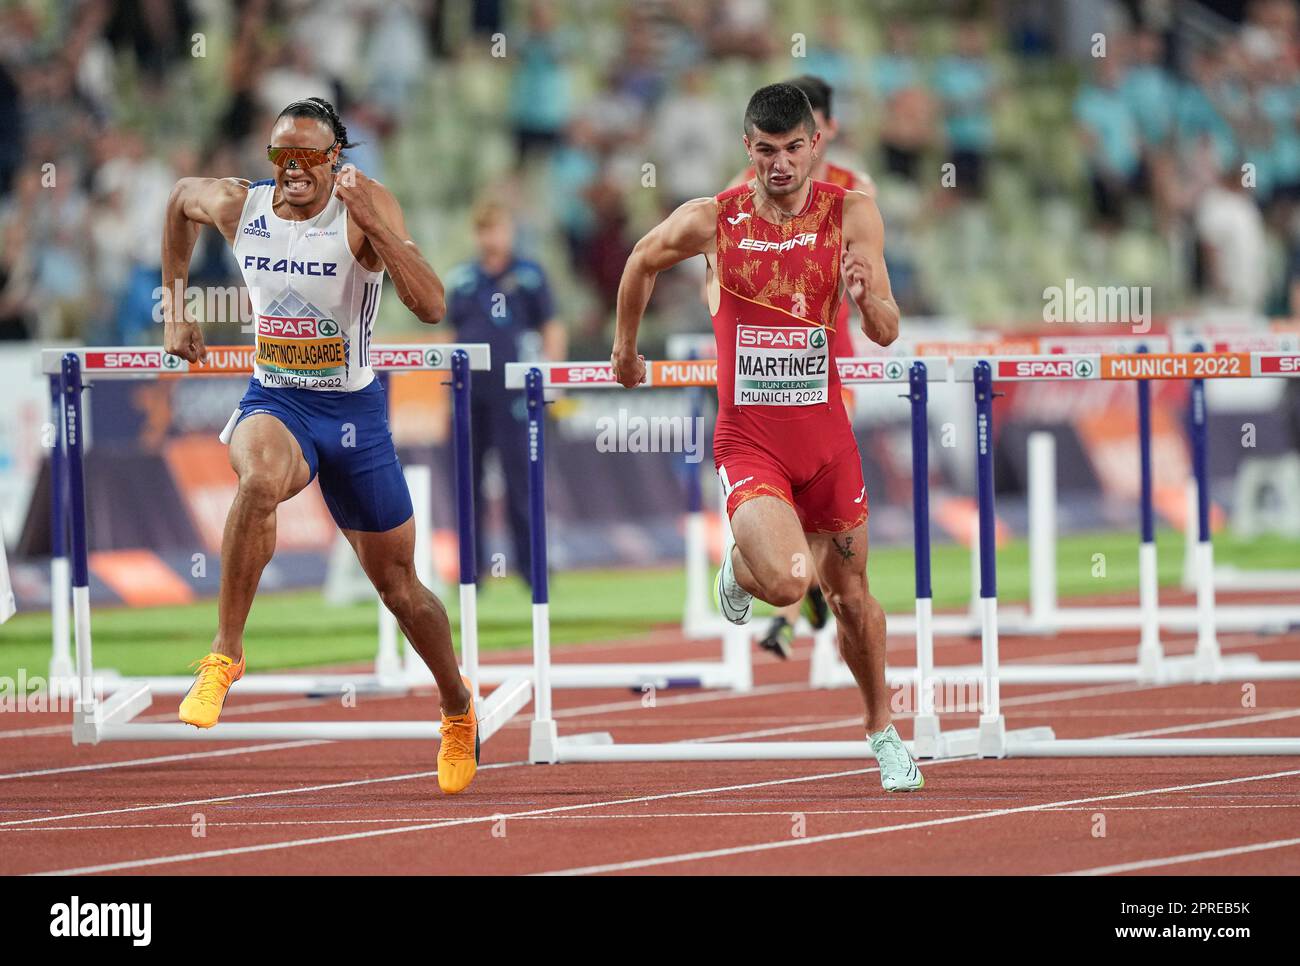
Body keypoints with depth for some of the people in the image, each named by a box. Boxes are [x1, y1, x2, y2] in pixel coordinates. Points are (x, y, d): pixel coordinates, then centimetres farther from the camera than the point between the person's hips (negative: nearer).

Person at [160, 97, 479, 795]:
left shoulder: (367, 207, -16)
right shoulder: (236, 205, -7)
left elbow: (431, 306, -26)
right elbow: (180, 198, 18)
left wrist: (372, 223, -36)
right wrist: (174, 309, 16)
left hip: (354, 410, -1)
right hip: (274, 402, 1)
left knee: (397, 584, 11)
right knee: (260, 478, -38)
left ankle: (458, 710, 37)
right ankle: (225, 654, -29)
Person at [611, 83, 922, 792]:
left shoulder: (851, 215, -5)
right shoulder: (711, 221, -7)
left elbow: (886, 334, -6)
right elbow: (642, 263, 14)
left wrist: (866, 295, -28)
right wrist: (624, 346, 24)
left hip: (825, 433, 2)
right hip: (748, 438, -2)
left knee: (850, 592, 13)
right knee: (787, 582, -24)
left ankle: (882, 733, 34)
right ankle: (740, 565, 14)